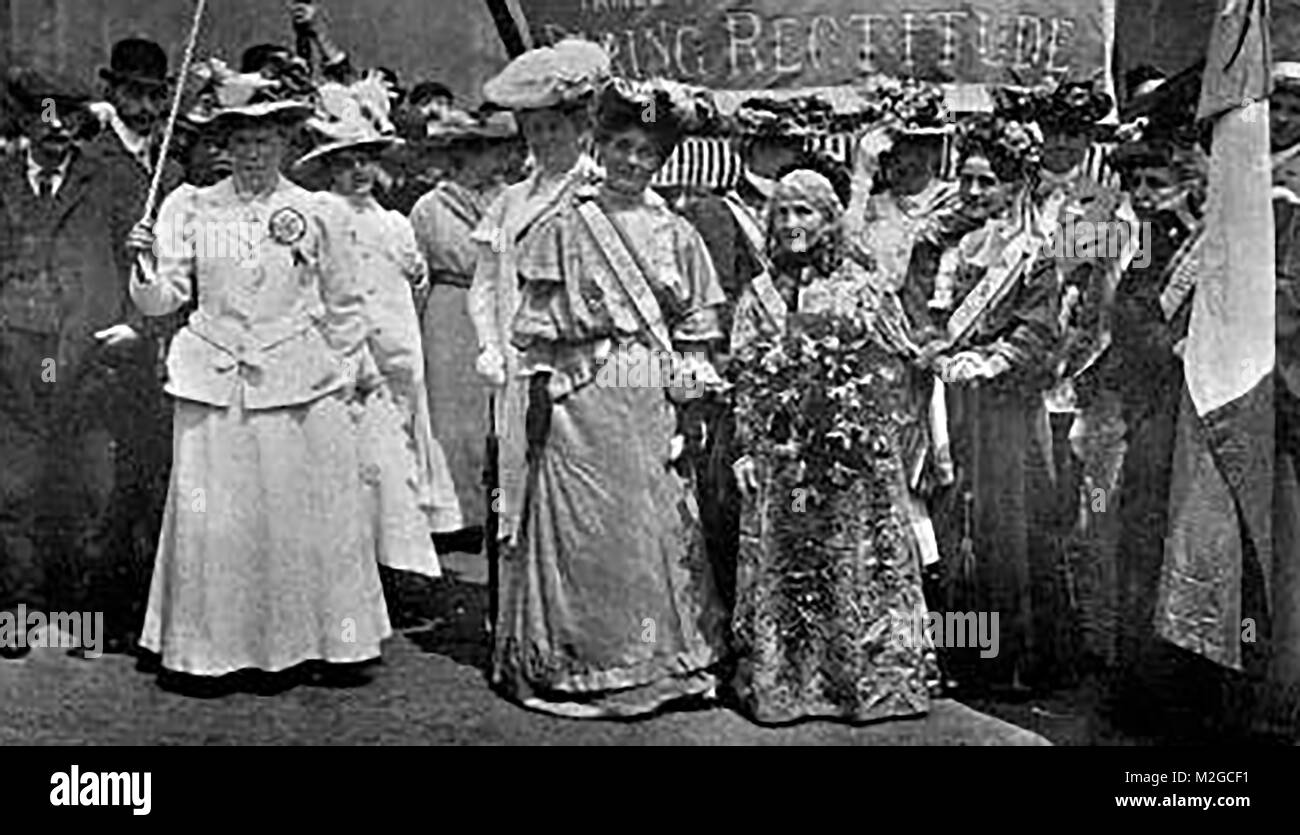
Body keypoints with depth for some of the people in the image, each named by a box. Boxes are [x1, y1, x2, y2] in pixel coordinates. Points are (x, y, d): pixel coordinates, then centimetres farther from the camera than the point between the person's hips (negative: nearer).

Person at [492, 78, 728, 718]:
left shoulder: (674, 234, 10)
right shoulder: (564, 226, 3)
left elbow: (697, 326, 12)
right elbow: (537, 324, 2)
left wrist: (688, 384, 3)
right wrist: (540, 387, -5)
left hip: (652, 399, 2)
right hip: (581, 397, -2)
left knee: (655, 521, 4)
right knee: (579, 522, -1)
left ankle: (660, 655, 16)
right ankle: (577, 660, 10)